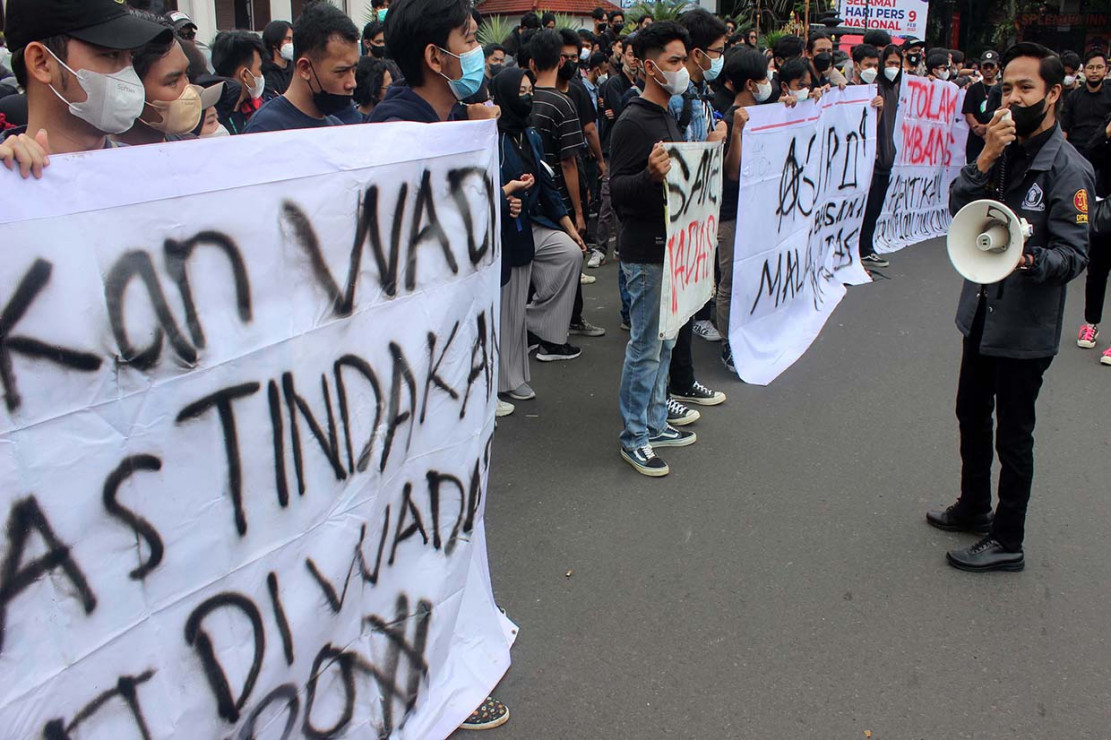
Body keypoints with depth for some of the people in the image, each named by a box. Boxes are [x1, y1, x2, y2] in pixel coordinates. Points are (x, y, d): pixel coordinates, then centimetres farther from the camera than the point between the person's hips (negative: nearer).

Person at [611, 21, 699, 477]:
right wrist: (652, 174, -37)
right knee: (646, 344, -3)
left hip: (669, 245, 10)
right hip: (645, 251, -10)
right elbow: (618, 189, -21)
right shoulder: (633, 123, -16)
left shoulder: (667, 118, 15)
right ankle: (634, 437, 8)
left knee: (664, 340, 16)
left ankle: (654, 424, 27)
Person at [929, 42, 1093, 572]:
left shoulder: (1068, 169, -15)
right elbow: (958, 208, -3)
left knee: (1013, 435, 4)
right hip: (983, 312, 7)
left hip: (1026, 326, -7)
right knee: (972, 415, 21)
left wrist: (1031, 260, -38)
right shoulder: (1006, 151, 6)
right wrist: (984, 159, -18)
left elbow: (1074, 255, -17)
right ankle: (974, 506, 42)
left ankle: (1007, 541, 20)